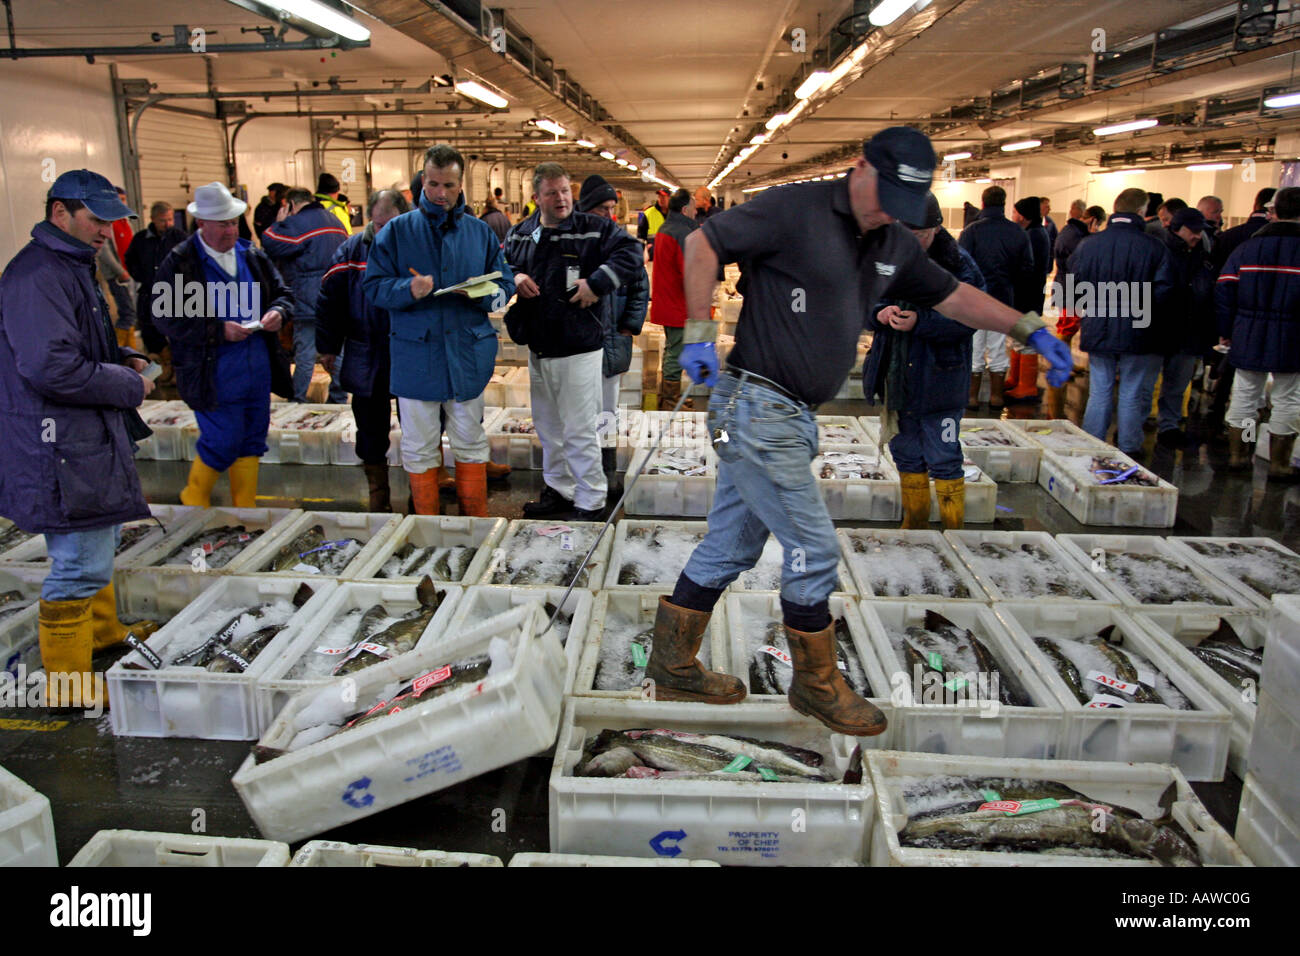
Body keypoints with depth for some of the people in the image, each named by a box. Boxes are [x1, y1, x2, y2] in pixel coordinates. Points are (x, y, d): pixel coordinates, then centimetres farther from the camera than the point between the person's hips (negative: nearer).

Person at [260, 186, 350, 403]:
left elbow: (269, 245, -11)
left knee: (305, 353, -2)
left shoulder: (297, 223, -9)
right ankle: (339, 396, 18)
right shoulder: (335, 221, 16)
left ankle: (297, 399, 3)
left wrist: (278, 223, 3)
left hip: (309, 301, -7)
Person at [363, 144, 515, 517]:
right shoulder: (396, 231, 3)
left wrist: (483, 294, -14)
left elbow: (506, 284, 8)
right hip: (415, 357, -1)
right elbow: (373, 286, -1)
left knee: (471, 443, 11)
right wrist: (409, 290, -20)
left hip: (468, 356, 1)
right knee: (419, 450, 6)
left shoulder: (480, 232, 9)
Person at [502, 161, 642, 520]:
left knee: (580, 431, -5)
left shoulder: (594, 229, -6)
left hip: (579, 349, -6)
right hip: (538, 348, 7)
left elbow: (631, 252, -13)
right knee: (547, 427, 18)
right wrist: (513, 277, -1)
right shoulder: (519, 234, 10)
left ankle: (590, 501, 8)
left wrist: (597, 283, -22)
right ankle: (558, 490, 34)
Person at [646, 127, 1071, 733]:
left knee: (730, 547, 14)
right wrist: (699, 334, -14)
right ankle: (817, 684, 18)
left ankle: (674, 668, 27)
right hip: (757, 407, -8)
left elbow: (952, 296, 22)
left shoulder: (893, 244, 14)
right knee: (814, 550, -2)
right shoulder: (794, 210, -11)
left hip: (789, 415, 8)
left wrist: (1030, 329, 16)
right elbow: (702, 243, -9)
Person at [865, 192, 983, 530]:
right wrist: (879, 314, -16)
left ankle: (954, 531, 17)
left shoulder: (958, 264, -10)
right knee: (906, 456, 17)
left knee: (943, 460, 1)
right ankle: (914, 525, 33)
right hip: (895, 377, 5)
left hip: (938, 380, -5)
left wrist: (921, 322, -27)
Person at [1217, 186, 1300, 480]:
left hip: (1248, 335, 3)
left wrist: (1226, 330, 9)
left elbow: (1224, 289, 1)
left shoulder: (1247, 246, 2)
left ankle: (1237, 455, 19)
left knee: (1244, 394, 12)